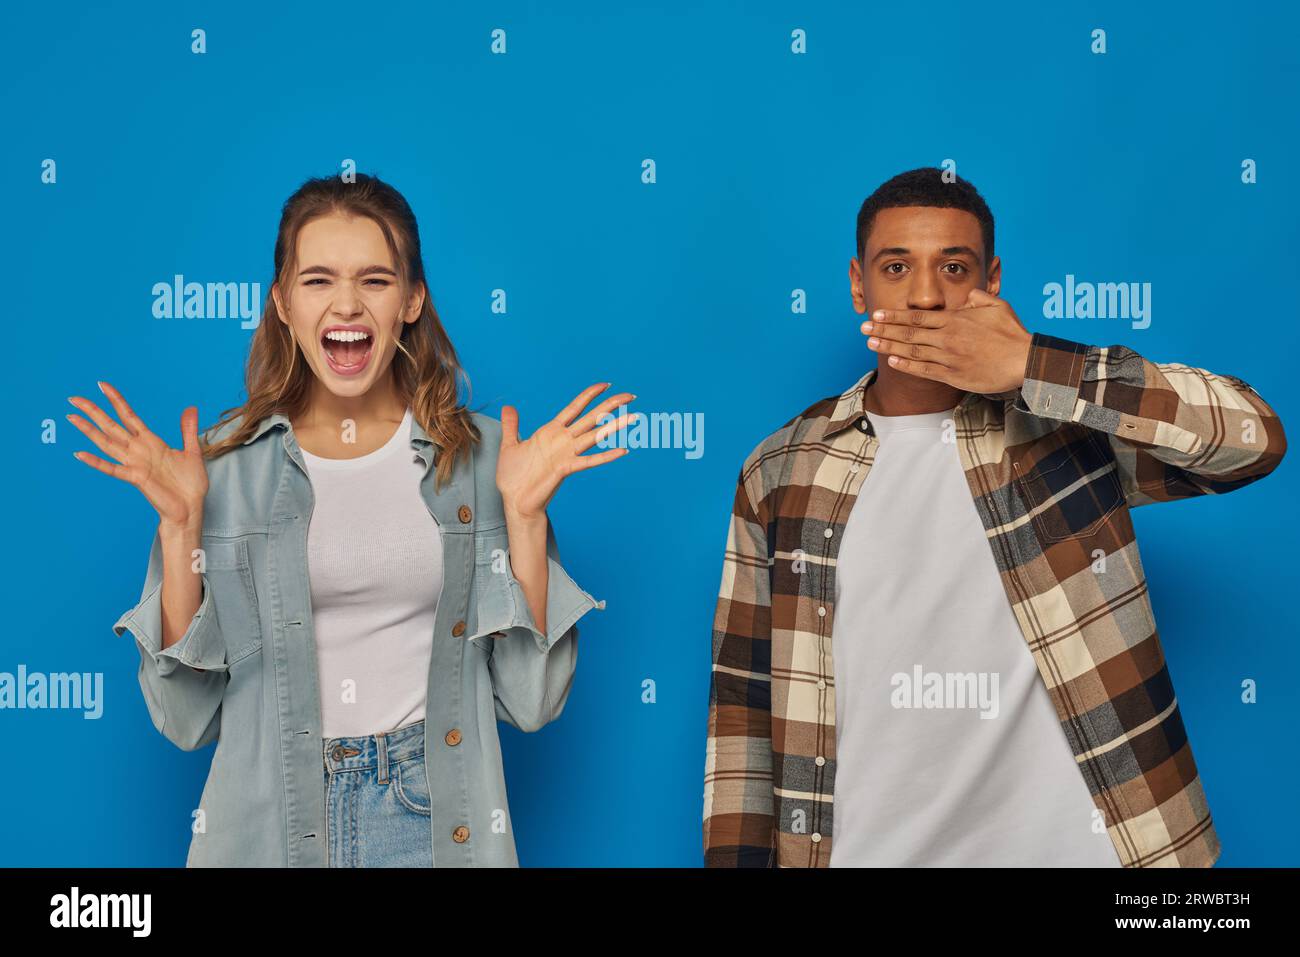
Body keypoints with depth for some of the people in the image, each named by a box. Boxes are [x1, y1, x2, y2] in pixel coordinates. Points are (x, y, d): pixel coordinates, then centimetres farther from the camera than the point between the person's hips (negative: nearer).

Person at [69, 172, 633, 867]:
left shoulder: (480, 454, -3)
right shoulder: (225, 461, -3)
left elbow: (531, 700, -4)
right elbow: (186, 716, -3)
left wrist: (524, 514, -12)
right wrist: (180, 525, -11)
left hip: (437, 815, 0)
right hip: (267, 819, 0)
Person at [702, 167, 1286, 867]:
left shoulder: (1069, 428, -4)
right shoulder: (781, 471, 1)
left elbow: (1255, 434, -19)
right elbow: (742, 699, 4)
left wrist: (1031, 369, -23)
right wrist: (735, 856, 1)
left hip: (1064, 843, -1)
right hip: (861, 846, 2)